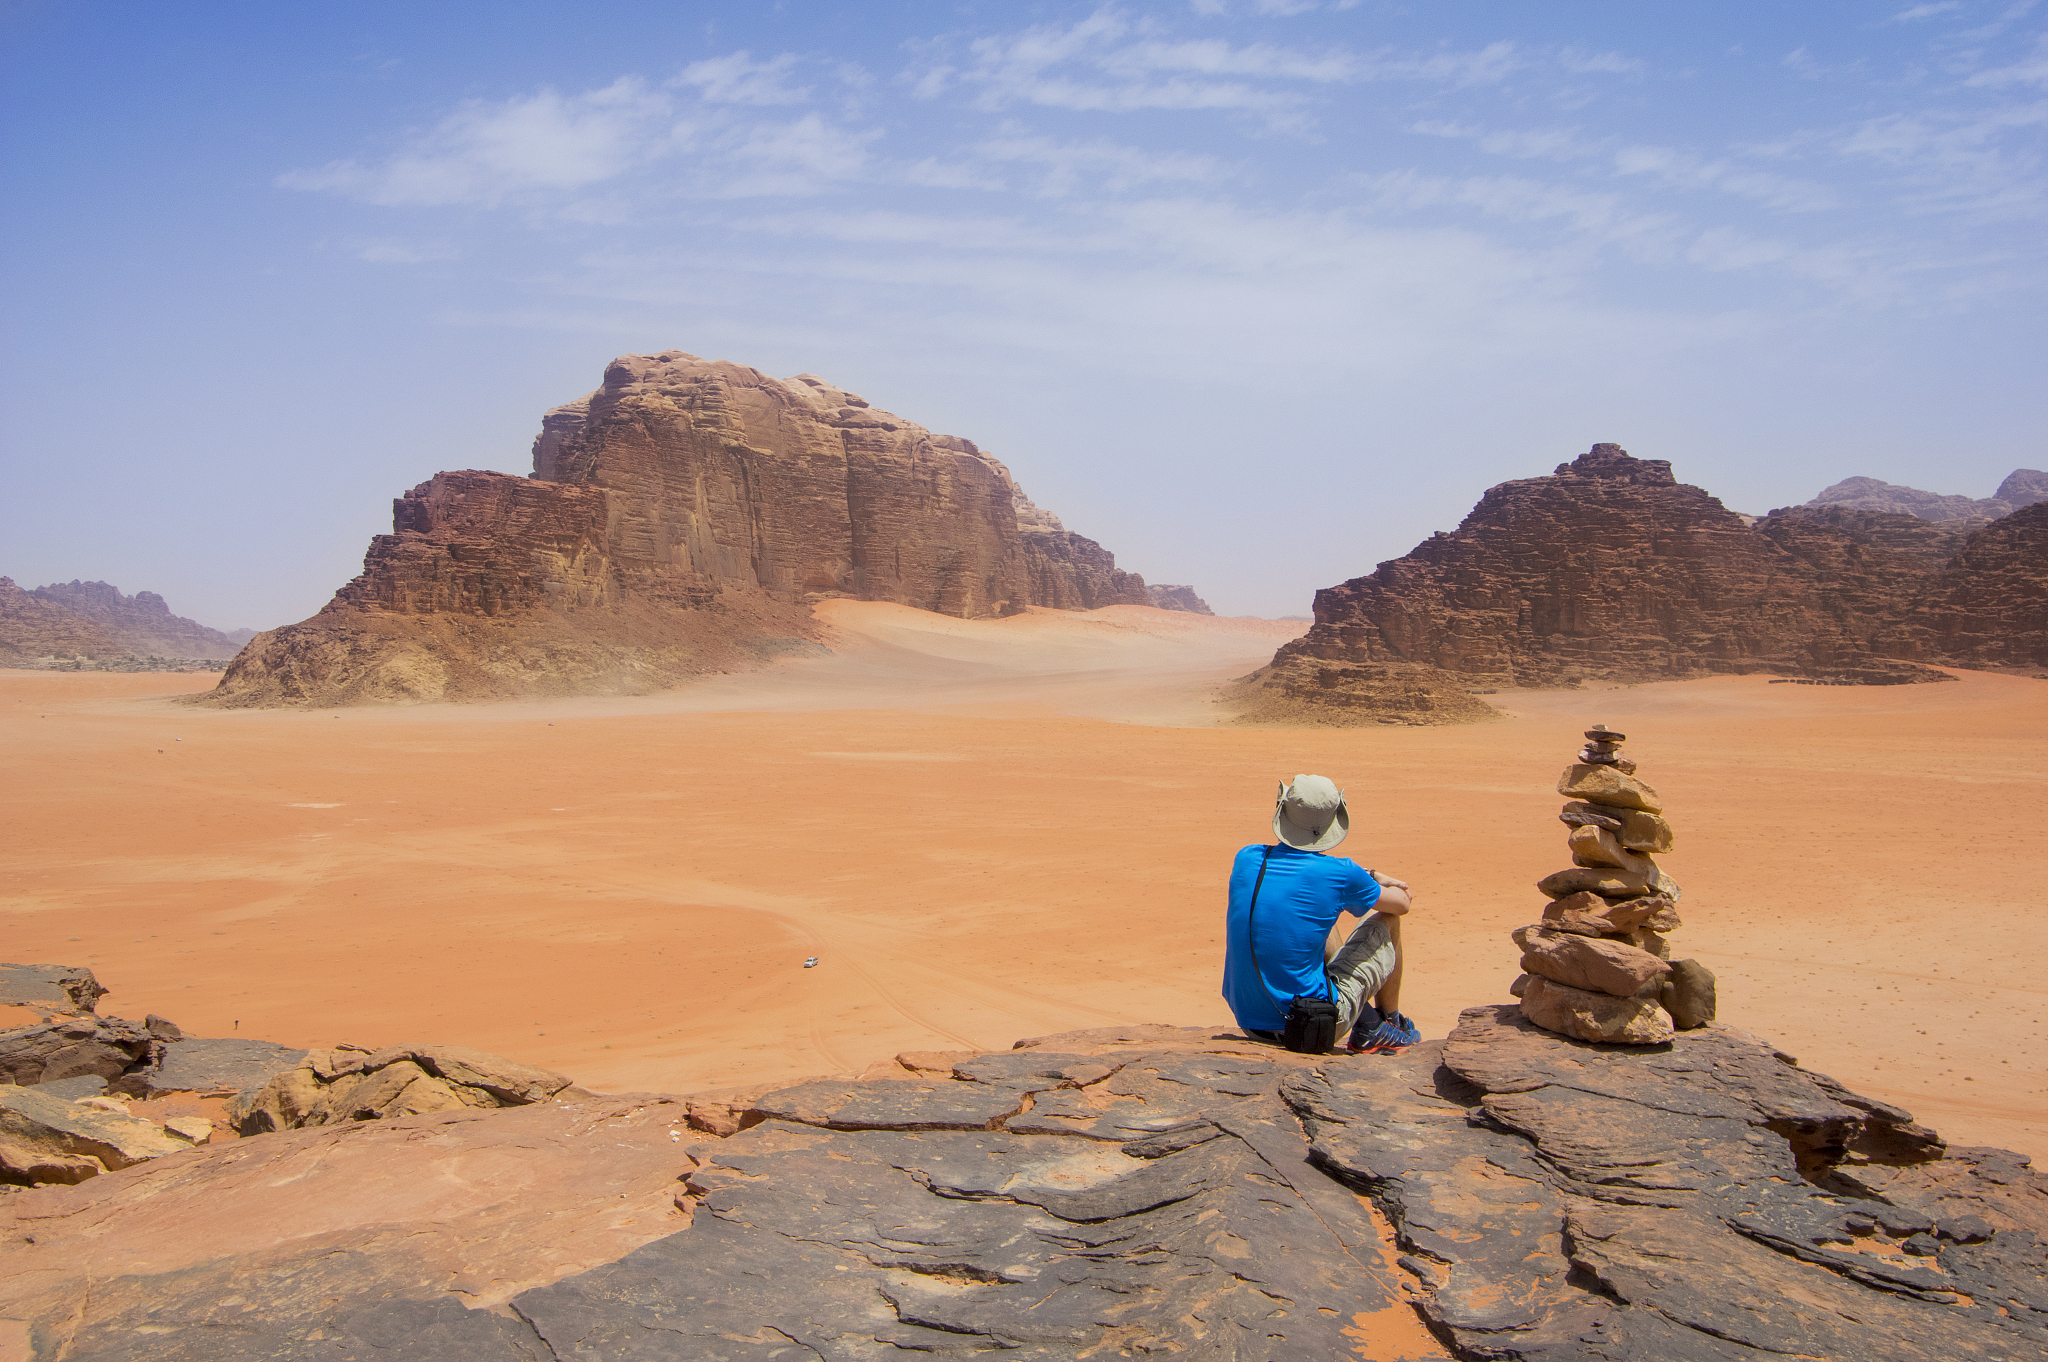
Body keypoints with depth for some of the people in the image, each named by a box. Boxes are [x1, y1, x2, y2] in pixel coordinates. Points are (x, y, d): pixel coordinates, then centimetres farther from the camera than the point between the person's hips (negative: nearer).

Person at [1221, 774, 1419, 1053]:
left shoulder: (1246, 859, -1)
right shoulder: (1340, 874, -14)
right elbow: (1403, 904, 7)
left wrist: (1374, 877, 26)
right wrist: (1376, 879, 28)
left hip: (1250, 1023, 5)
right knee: (1386, 921, 15)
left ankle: (1367, 1022, 36)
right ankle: (1388, 1025, 34)